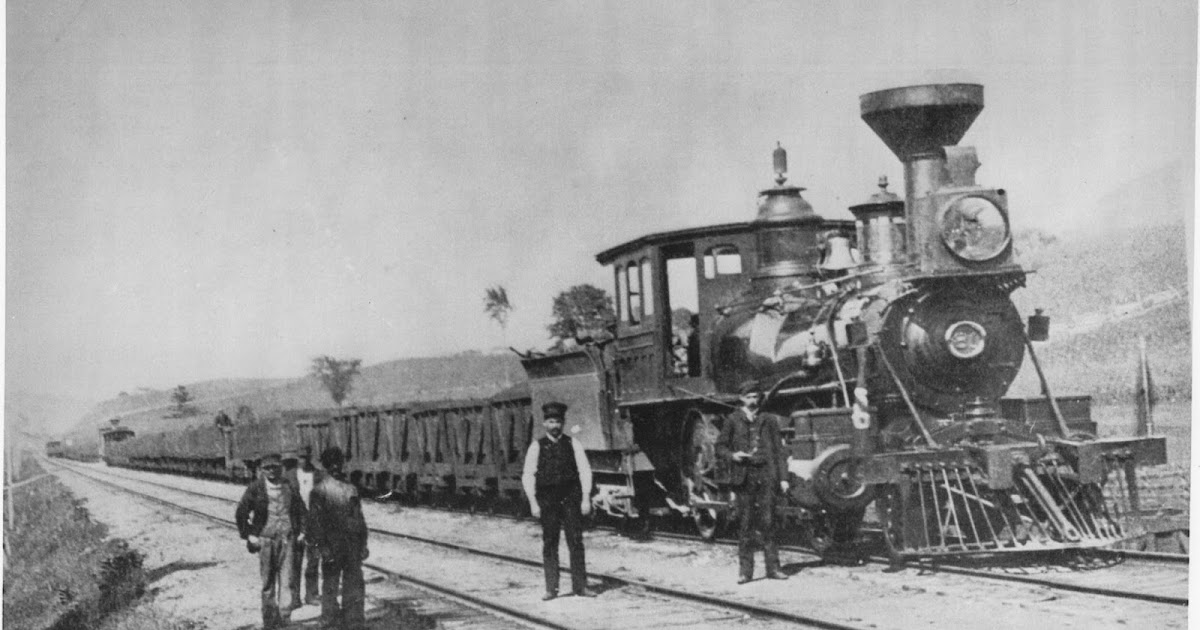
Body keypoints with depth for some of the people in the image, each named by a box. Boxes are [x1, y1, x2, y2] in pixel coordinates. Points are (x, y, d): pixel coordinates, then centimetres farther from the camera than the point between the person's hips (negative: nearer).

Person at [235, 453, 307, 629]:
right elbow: (240, 513, 3)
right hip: (264, 539, -1)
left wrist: (300, 531, 10)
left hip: (286, 538, 1)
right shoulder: (255, 488, -2)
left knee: (286, 580, -6)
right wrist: (248, 535, -2)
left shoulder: (289, 487, 5)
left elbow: (301, 510, 19)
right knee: (267, 582, 5)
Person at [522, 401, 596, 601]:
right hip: (547, 498, 0)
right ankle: (551, 588, 6)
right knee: (549, 544, 2)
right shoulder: (537, 447, 4)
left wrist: (586, 498, -4)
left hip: (571, 497, 0)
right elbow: (528, 476, 2)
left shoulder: (572, 444, 5)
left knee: (576, 542, -2)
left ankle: (580, 586, 4)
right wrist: (533, 503, -5)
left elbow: (584, 471, 4)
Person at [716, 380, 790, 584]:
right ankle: (745, 570, 3)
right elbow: (720, 446, 9)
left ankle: (772, 567, 5)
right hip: (744, 476, -1)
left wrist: (783, 477, 2)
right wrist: (733, 455, -12)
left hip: (766, 474, 1)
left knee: (768, 522, 0)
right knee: (745, 523, 0)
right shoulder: (733, 420, 6)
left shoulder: (769, 420, 10)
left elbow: (778, 450, 9)